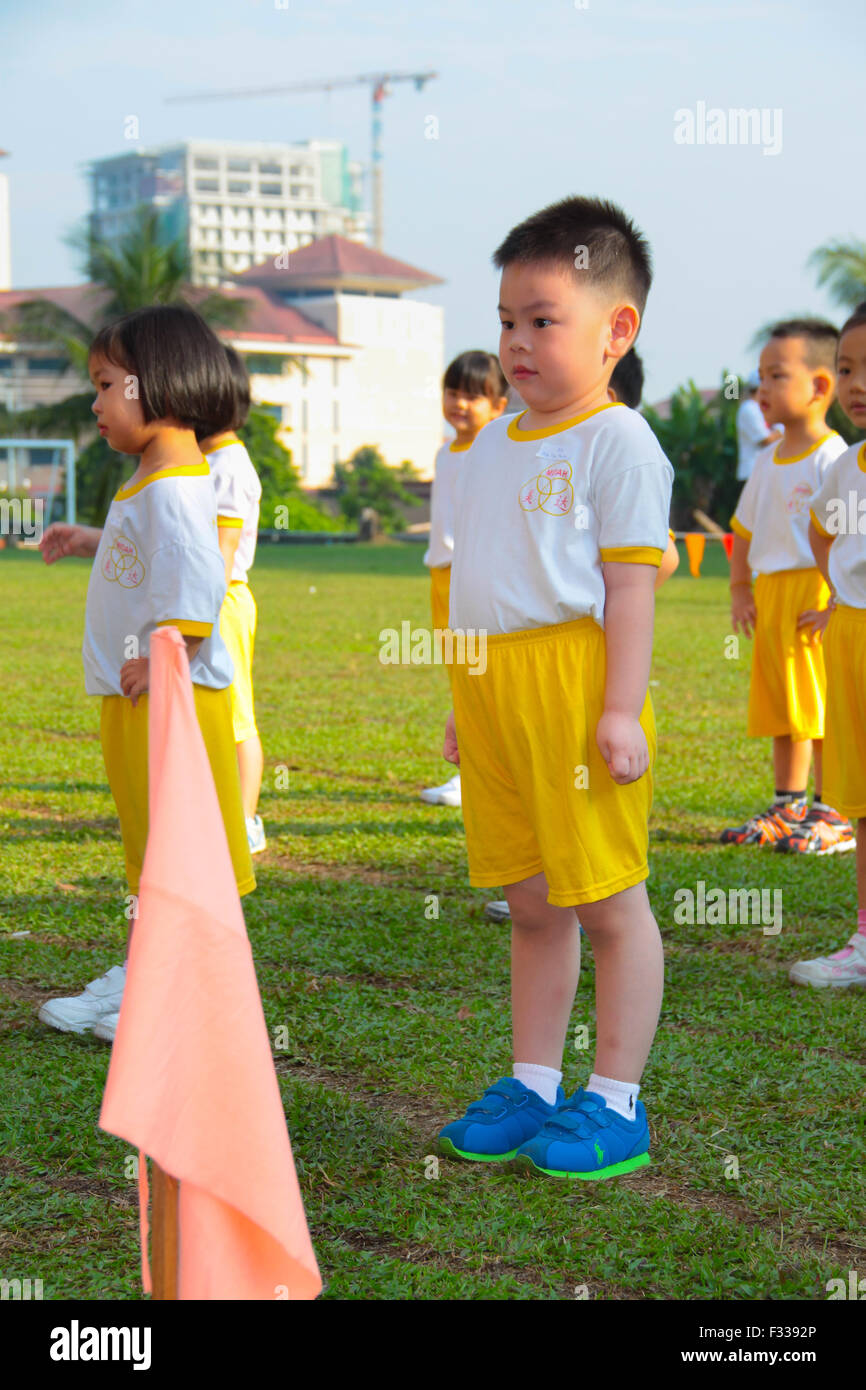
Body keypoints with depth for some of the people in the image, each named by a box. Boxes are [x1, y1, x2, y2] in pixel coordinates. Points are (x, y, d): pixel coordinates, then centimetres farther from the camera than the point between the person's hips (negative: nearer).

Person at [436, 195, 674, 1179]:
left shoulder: (617, 443, -6)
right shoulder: (493, 449, 17)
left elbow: (630, 583, -11)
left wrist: (622, 709, -16)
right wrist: (462, 704, 20)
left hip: (576, 689, -7)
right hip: (494, 694, 7)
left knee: (609, 902, 1)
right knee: (530, 903, 14)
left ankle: (615, 1104, 9)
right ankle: (532, 1087, 24)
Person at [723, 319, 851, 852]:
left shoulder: (832, 458, -11)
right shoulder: (768, 462, 14)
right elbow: (745, 529, 24)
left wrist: (832, 602, -22)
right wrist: (740, 591, 17)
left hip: (816, 590, -8)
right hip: (771, 593, 8)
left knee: (823, 707, -6)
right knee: (780, 705, 12)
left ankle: (832, 814, 0)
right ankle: (789, 806, 21)